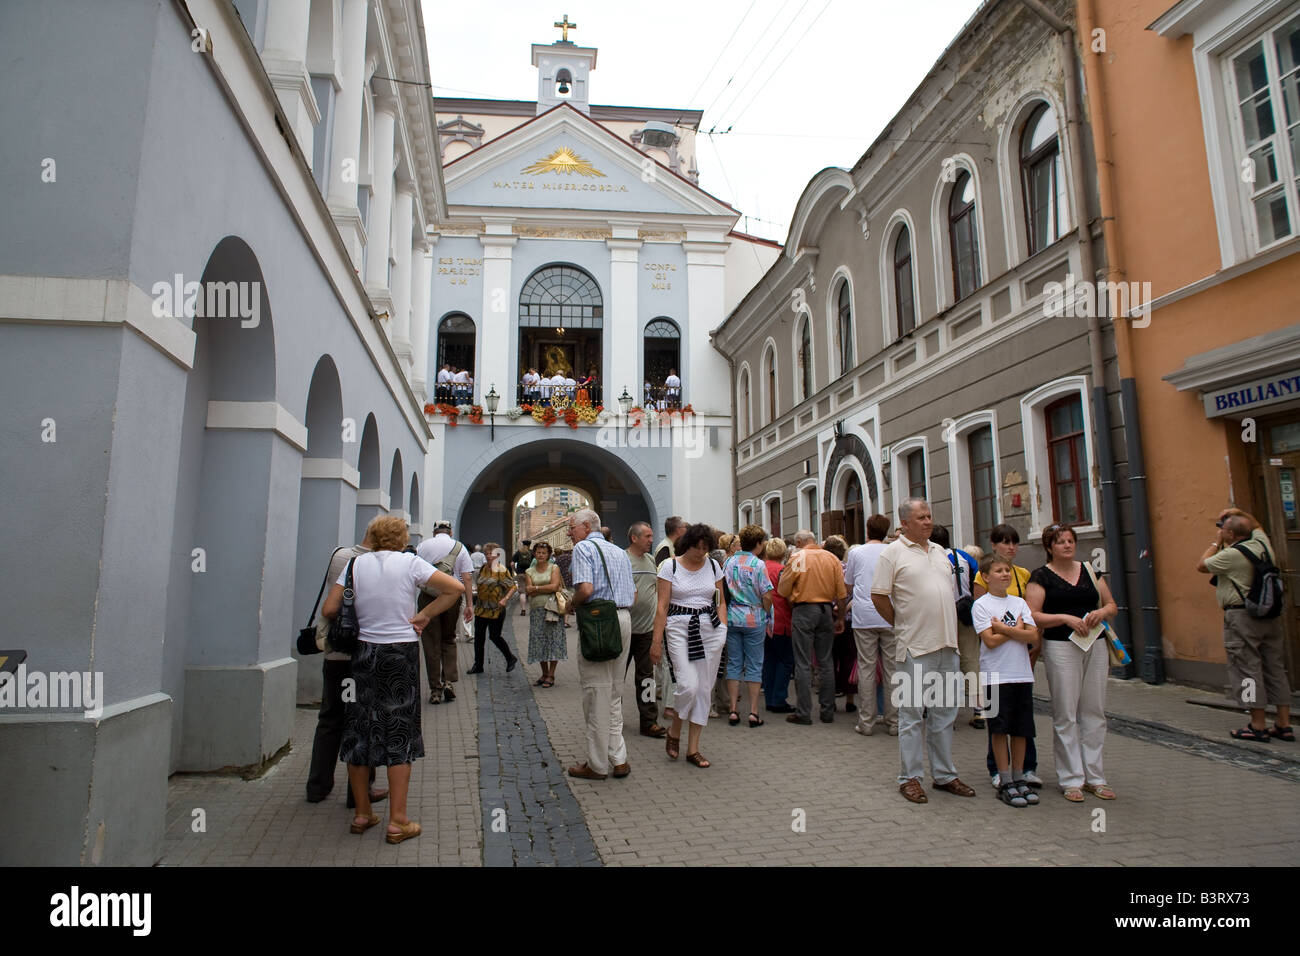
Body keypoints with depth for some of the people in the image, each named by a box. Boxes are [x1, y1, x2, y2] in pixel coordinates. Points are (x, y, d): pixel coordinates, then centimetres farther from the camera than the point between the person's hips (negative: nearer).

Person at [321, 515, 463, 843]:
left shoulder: (356, 563, 2)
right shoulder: (410, 563, -5)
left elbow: (328, 610, -1)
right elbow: (456, 588, -10)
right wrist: (424, 615, -2)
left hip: (364, 653, 3)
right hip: (401, 654, -3)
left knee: (359, 731, 14)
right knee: (399, 733, 4)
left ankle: (362, 814, 25)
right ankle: (397, 821, 8)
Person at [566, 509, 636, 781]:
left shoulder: (583, 548, -4)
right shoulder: (620, 552, 19)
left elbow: (585, 589, -18)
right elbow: (633, 596, 17)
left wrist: (571, 605, -1)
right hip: (625, 619, 8)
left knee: (596, 692, 0)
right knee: (614, 693, 15)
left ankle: (597, 765, 8)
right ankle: (618, 760, 17)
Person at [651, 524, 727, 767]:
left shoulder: (713, 565, 7)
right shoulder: (670, 566, -3)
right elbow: (662, 606, -4)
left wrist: (723, 628, 1)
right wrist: (657, 640, -8)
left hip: (710, 629, 4)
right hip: (679, 629, -4)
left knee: (704, 689, 4)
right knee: (688, 685, -15)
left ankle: (693, 749, 15)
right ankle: (674, 731, 15)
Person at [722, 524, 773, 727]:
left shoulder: (729, 562, 4)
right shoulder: (758, 564, -10)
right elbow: (766, 596, -12)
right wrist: (766, 615, 5)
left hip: (732, 617, 4)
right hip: (754, 619, -4)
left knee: (734, 664, 9)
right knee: (754, 665, 4)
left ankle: (733, 710, 10)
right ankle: (753, 712, 6)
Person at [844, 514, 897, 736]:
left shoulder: (856, 552, 3)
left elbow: (848, 586, 12)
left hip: (863, 617, -1)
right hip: (890, 617, 1)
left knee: (866, 668, 3)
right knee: (892, 668, 6)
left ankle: (866, 722, 5)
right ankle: (893, 721, 10)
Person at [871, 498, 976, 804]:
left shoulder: (940, 551, 14)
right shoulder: (893, 553, -6)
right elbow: (878, 596, -8)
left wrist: (946, 627, 14)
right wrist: (902, 625, -3)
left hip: (947, 644, 7)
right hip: (915, 646, -6)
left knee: (944, 713, 14)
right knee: (912, 713, 2)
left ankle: (944, 775, 25)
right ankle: (910, 777, 12)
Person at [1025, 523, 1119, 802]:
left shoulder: (1089, 570, 13)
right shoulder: (1041, 576, -1)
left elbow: (1111, 605, 17)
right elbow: (1032, 616, -8)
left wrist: (1101, 612, -4)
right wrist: (1066, 618, -16)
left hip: (1095, 645, 5)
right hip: (1061, 647, -4)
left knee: (1094, 712, 8)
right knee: (1066, 714, -2)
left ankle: (1094, 776, 19)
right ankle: (1071, 779, 8)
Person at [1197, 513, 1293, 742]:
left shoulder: (1231, 555, -16)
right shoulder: (1261, 543, 5)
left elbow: (1201, 566, 0)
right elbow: (1256, 527, 29)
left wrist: (1216, 543, 7)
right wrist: (1239, 516, 23)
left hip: (1242, 617, -8)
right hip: (1270, 616, 8)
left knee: (1247, 668, -2)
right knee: (1275, 668, 12)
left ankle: (1258, 726, 0)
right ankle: (1284, 725, 17)